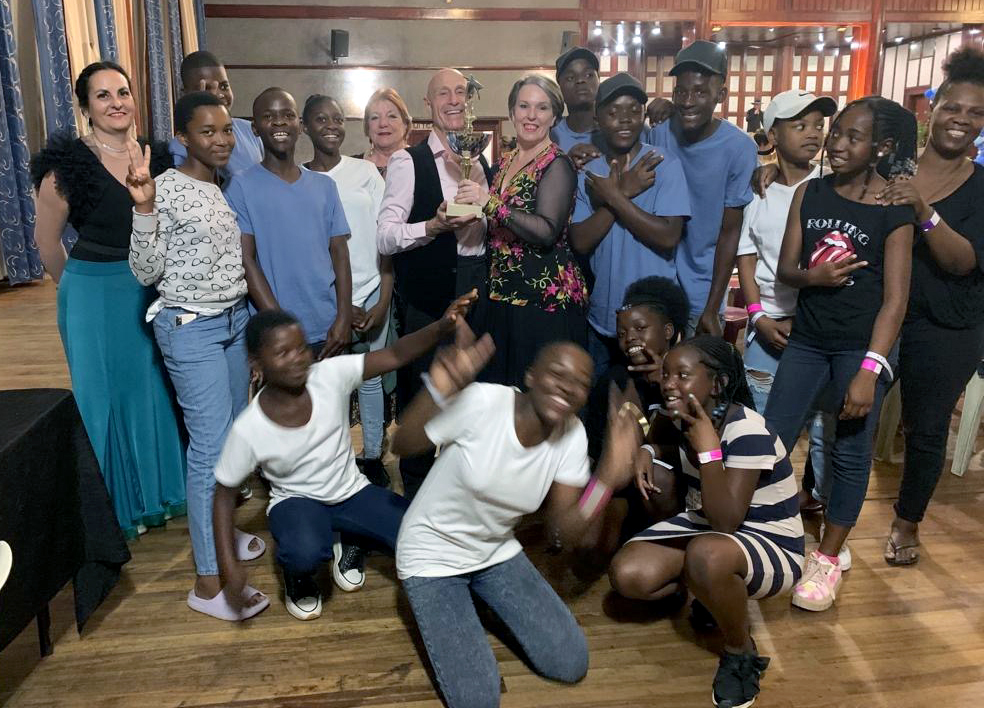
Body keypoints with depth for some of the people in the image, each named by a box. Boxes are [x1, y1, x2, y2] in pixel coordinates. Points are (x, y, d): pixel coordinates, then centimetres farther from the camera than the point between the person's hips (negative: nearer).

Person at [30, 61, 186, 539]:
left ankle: (159, 492, 34)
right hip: (94, 297, -4)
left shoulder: (156, 158, 1)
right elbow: (47, 242, -2)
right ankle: (115, 507, 26)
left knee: (156, 392, 15)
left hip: (151, 292, 5)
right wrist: (82, 289, 8)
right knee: (107, 396, 8)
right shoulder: (67, 165, -12)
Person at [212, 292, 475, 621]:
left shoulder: (330, 375, -20)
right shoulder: (248, 429, -22)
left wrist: (443, 326, -44)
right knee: (306, 553, -37)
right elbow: (225, 493, -10)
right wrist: (229, 565, -17)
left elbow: (394, 356, -26)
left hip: (352, 491, 3)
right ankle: (297, 576, 3)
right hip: (296, 501, -3)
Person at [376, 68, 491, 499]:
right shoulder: (408, 161, -3)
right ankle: (415, 490, 22)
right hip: (426, 295, -5)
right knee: (420, 396, 3)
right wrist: (435, 225, -25)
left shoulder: (480, 163, 16)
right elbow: (385, 237, -12)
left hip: (474, 289, 5)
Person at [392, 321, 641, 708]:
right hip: (432, 557, -4)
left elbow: (569, 530, -11)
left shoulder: (572, 436, -12)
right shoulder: (481, 401, -27)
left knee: (571, 664, 0)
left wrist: (609, 475, -29)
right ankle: (445, 608, 15)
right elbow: (401, 446, -19)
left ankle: (477, 600, 20)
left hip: (497, 553, 5)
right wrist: (438, 388, -37)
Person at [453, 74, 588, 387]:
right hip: (503, 294, 7)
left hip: (546, 297, -7)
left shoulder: (557, 164, -8)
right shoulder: (504, 163, 13)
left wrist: (490, 203, -27)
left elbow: (547, 232, -23)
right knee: (500, 389, 12)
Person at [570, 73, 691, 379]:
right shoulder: (587, 174, 2)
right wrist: (623, 191, -16)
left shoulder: (665, 166, -9)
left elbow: (668, 237, -19)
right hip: (600, 319, 4)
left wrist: (613, 196, -17)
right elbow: (580, 242, -8)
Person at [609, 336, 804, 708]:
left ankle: (742, 653, -11)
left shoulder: (748, 432, -27)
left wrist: (708, 448, -37)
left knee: (706, 555, -40)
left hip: (770, 545, -7)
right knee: (627, 575, -14)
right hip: (704, 526, 7)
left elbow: (726, 523, -33)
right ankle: (713, 589, 14)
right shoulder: (683, 416, -6)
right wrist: (647, 452, -2)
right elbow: (660, 434, 21)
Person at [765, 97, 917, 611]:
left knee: (851, 452, 4)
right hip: (807, 338, 4)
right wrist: (814, 275, -20)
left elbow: (895, 298, -13)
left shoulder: (894, 208, -9)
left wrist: (869, 370, -20)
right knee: (771, 441, 5)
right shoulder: (809, 193, 3)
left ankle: (828, 558, 22)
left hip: (862, 344, -4)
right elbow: (786, 269, 4)